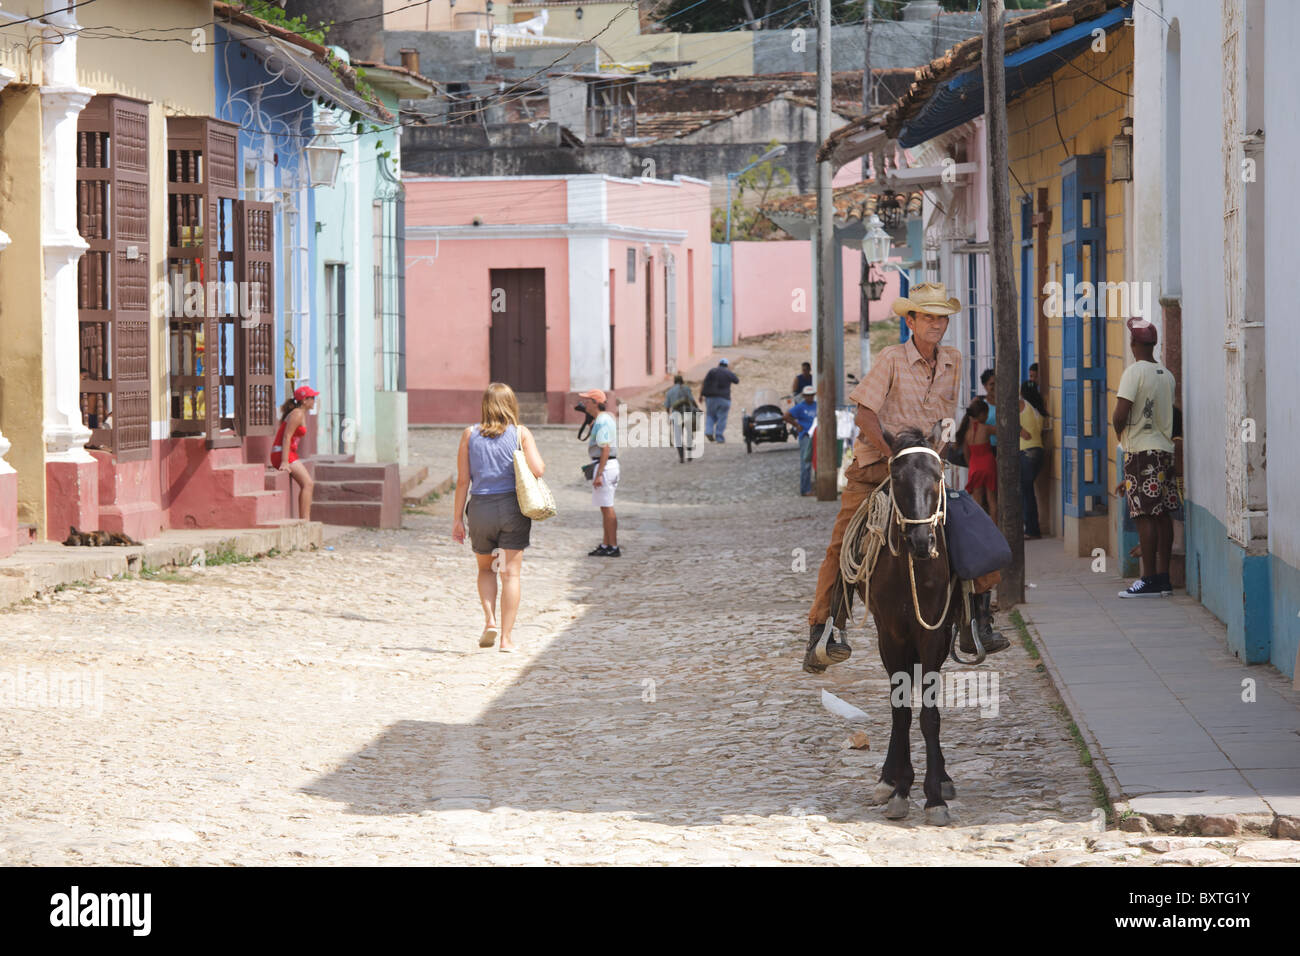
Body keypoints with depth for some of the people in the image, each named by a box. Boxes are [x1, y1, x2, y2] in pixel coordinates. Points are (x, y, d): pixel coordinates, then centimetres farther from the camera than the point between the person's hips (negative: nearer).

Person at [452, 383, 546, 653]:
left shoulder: (470, 435, 2)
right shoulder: (521, 433, -1)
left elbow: (463, 480, 0)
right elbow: (537, 469, -13)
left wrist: (457, 519, 5)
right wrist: (540, 459, 10)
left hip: (480, 509, 1)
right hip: (512, 506, -1)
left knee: (485, 569, 21)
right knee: (510, 574, 3)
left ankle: (490, 620, 2)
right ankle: (506, 638, 0)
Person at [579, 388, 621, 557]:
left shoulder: (601, 421, -17)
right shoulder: (608, 418, 15)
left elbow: (606, 449, -23)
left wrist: (598, 474, -23)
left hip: (604, 465, -11)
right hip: (612, 463, 11)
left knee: (607, 508, -6)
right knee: (605, 508, 15)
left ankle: (613, 547, -3)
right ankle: (605, 545, 21)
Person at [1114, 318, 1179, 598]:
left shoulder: (1135, 372, -11)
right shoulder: (1167, 375, 10)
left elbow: (1120, 416, -16)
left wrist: (1118, 430, 3)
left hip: (1141, 451, -7)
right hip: (1165, 449, 7)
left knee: (1145, 516, -7)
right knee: (1163, 514, 8)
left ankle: (1150, 580, -9)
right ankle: (1163, 577, 10)